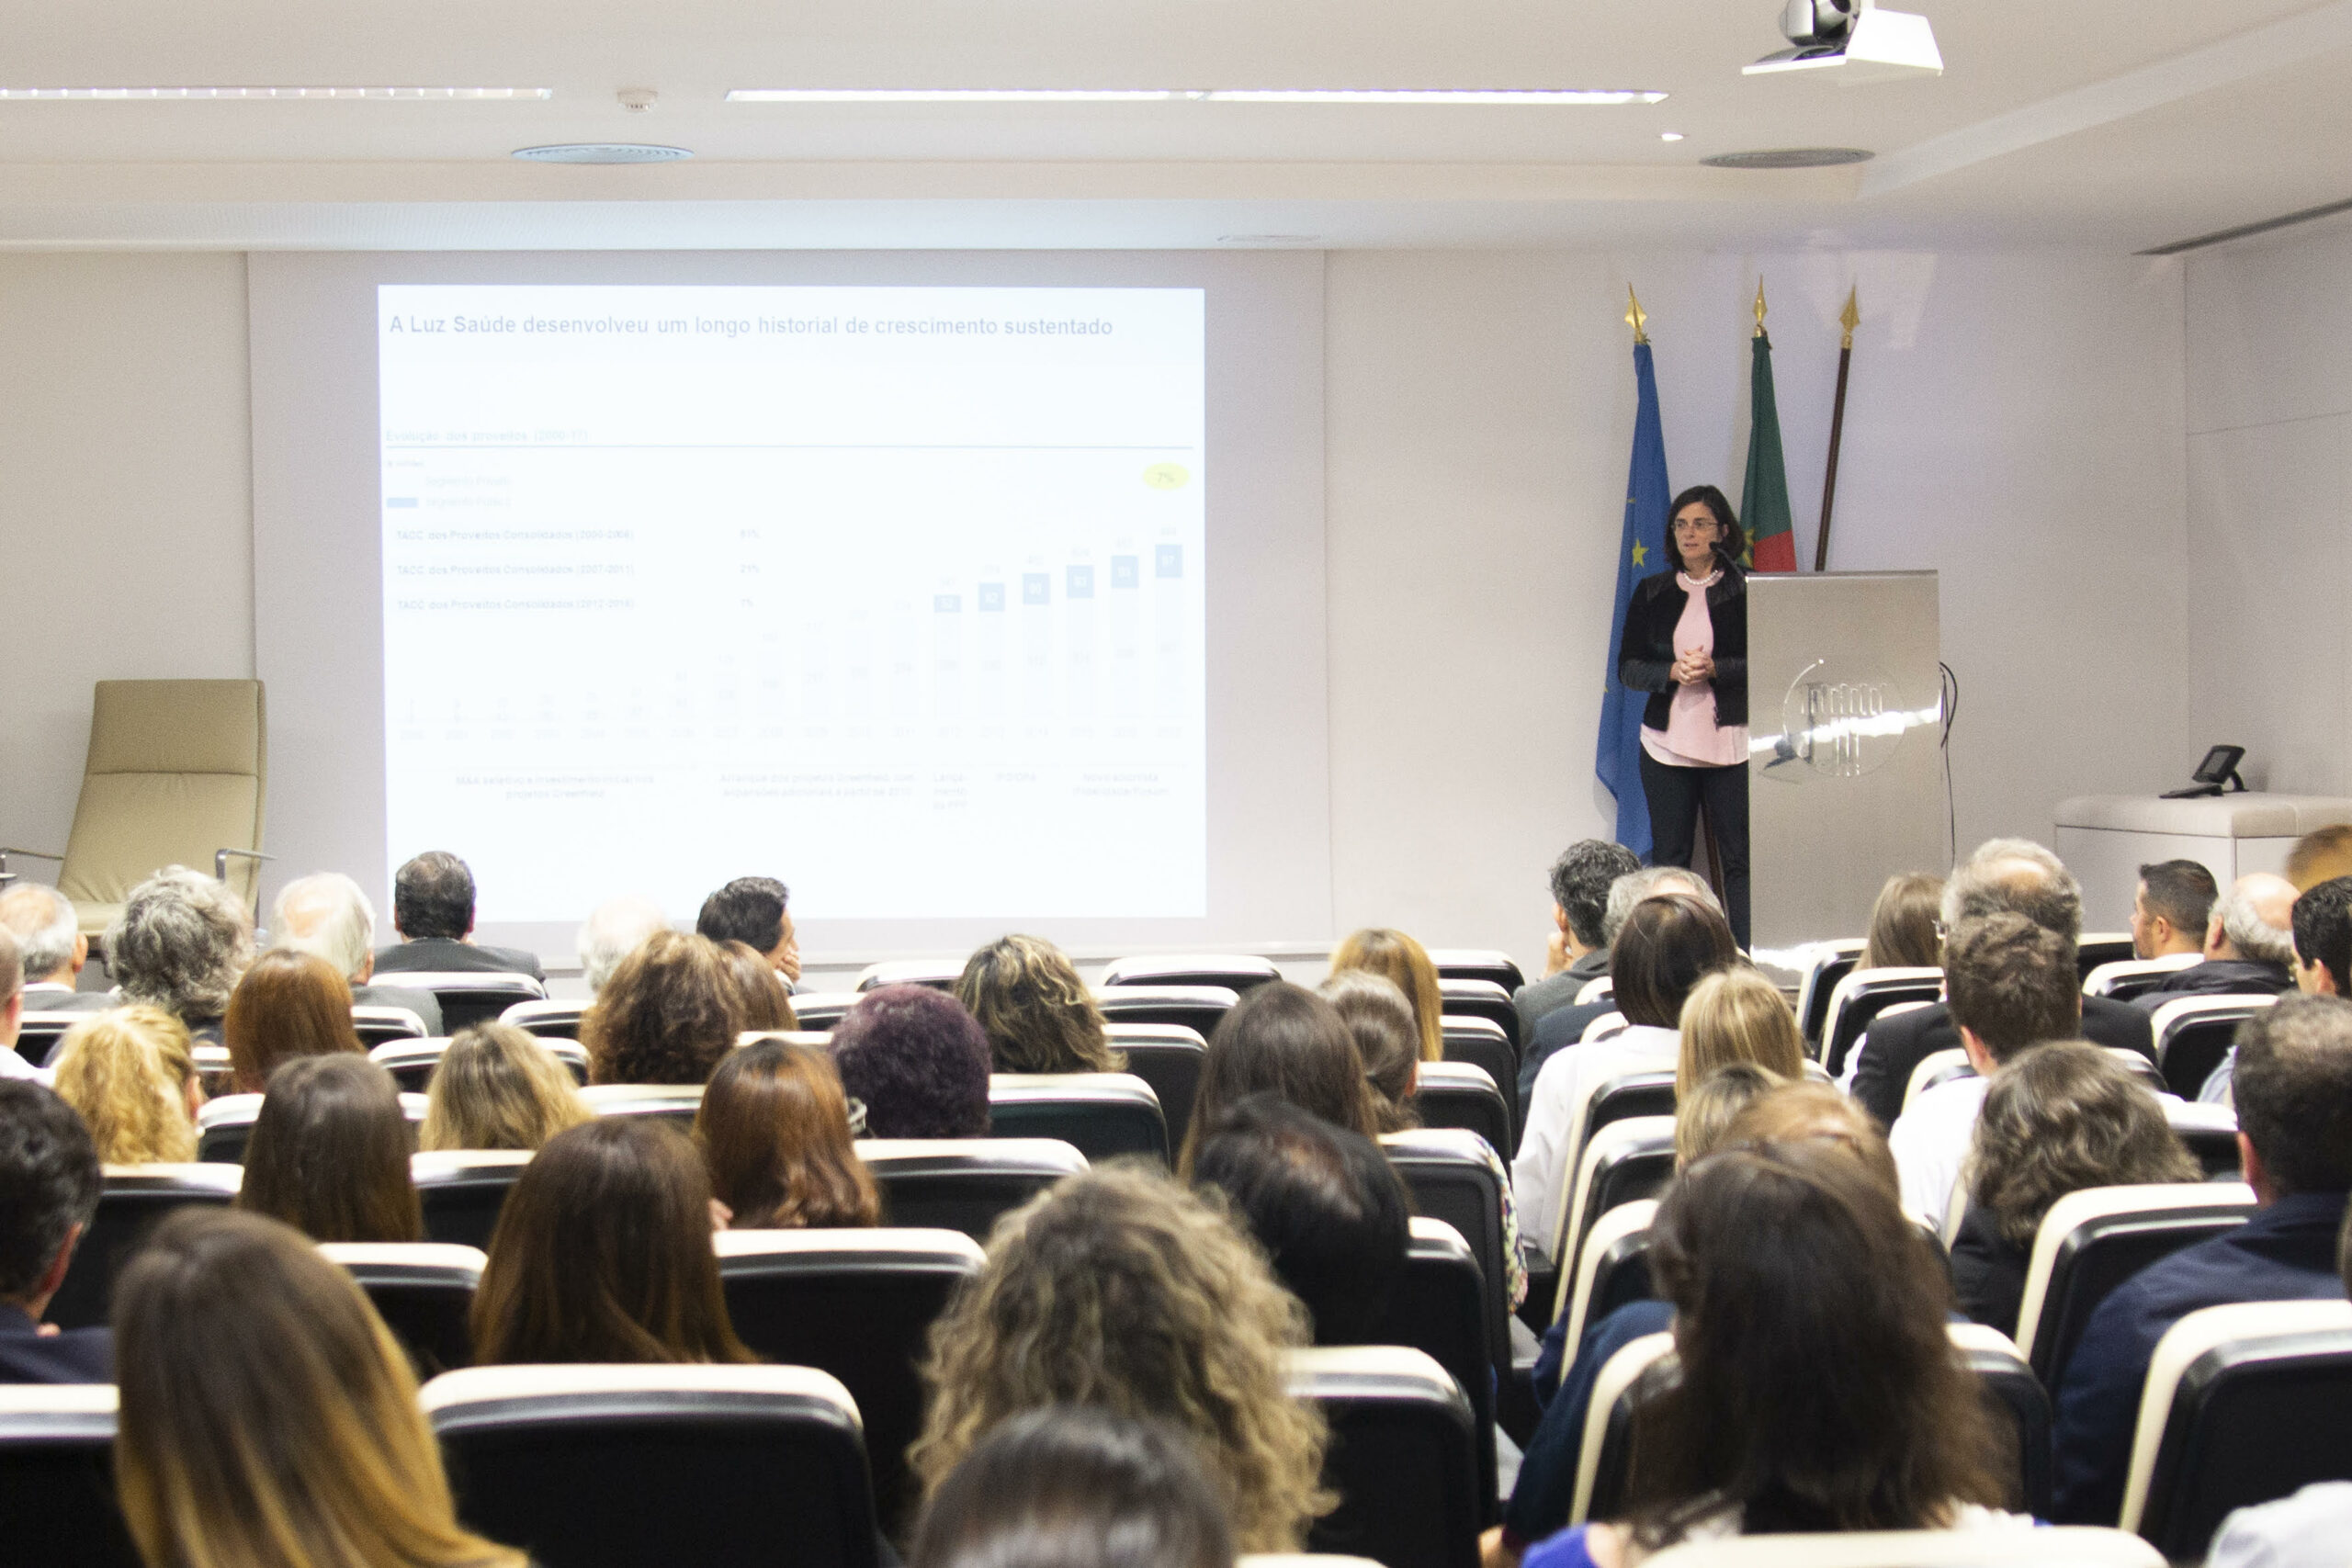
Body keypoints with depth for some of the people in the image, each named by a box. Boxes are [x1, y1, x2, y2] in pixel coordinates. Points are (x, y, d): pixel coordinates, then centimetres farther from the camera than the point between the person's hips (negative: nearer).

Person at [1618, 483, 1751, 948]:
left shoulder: (1746, 591, 2)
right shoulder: (1652, 593, 10)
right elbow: (1627, 668, 7)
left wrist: (1715, 668, -17)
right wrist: (1672, 671, -11)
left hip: (1731, 743, -2)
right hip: (1667, 741, 2)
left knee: (1739, 857, -4)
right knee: (1669, 857, 4)